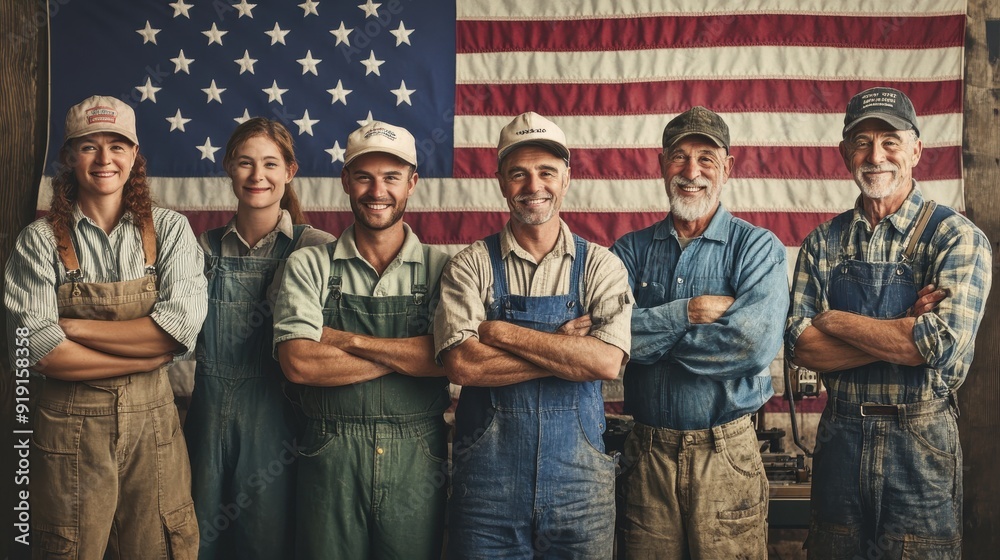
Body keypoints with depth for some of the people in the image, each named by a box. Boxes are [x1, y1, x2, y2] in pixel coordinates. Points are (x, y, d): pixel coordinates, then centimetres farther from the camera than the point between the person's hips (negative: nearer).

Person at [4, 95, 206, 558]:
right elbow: (40, 351, -13)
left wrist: (74, 327, -12)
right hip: (71, 431, -1)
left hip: (153, 425, 1)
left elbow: (182, 326, -13)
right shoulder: (40, 241, -2)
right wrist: (149, 351, -13)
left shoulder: (169, 230, 1)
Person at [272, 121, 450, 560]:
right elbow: (298, 363, -12)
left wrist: (349, 340, -14)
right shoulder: (309, 266, 1)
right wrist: (407, 354, -11)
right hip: (330, 460, 0)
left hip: (417, 461, 1)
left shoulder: (441, 269, 2)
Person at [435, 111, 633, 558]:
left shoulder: (600, 267, 2)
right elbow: (461, 365, -13)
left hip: (578, 477, 1)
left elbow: (608, 361, -14)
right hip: (487, 482, 0)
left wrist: (501, 332, -13)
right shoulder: (471, 266, 1)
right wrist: (565, 346, -13)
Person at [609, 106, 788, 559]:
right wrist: (690, 311, -18)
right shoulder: (631, 250, 6)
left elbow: (756, 343, -19)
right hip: (646, 452, 3)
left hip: (726, 452, -2)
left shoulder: (758, 247, -2)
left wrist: (650, 337, -12)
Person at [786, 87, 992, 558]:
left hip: (922, 446, -3)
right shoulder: (823, 243, 5)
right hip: (839, 439, 3)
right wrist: (904, 331, -14)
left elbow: (944, 344, -20)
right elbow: (800, 346, -5)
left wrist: (837, 321, -11)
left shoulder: (956, 237, -6)